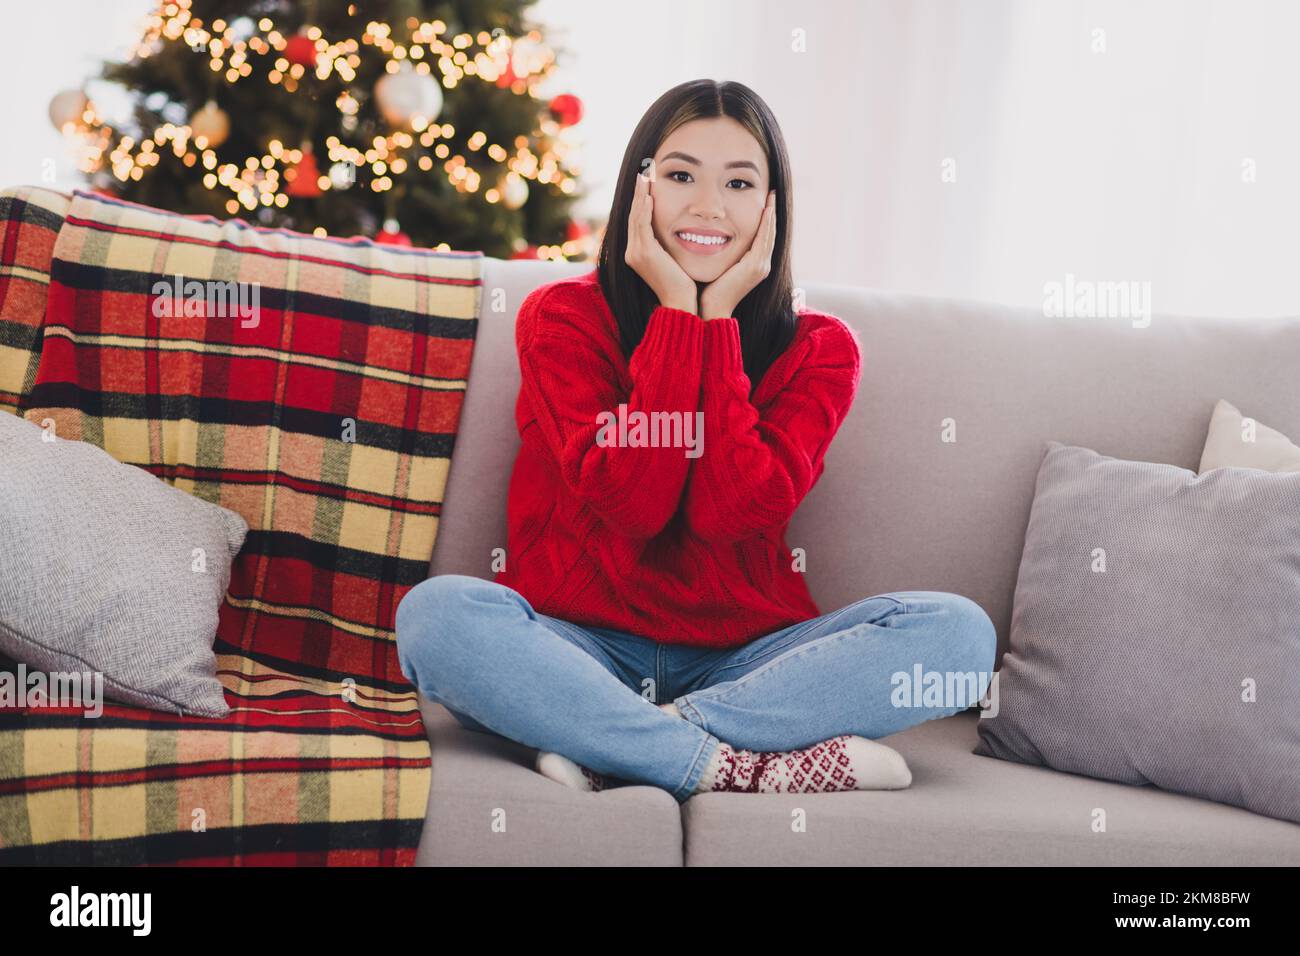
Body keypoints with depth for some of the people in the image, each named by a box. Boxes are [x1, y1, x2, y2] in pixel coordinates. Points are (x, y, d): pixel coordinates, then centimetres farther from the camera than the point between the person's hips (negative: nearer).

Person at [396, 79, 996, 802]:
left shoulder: (819, 349, 3)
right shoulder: (563, 318, -1)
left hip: (744, 656, 2)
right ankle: (738, 767, -28)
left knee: (957, 629, -22)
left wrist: (717, 319, -12)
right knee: (438, 612, -31)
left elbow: (733, 511, -14)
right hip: (584, 648, -1)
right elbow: (632, 500, -16)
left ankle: (617, 747, -26)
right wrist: (677, 311, -13)